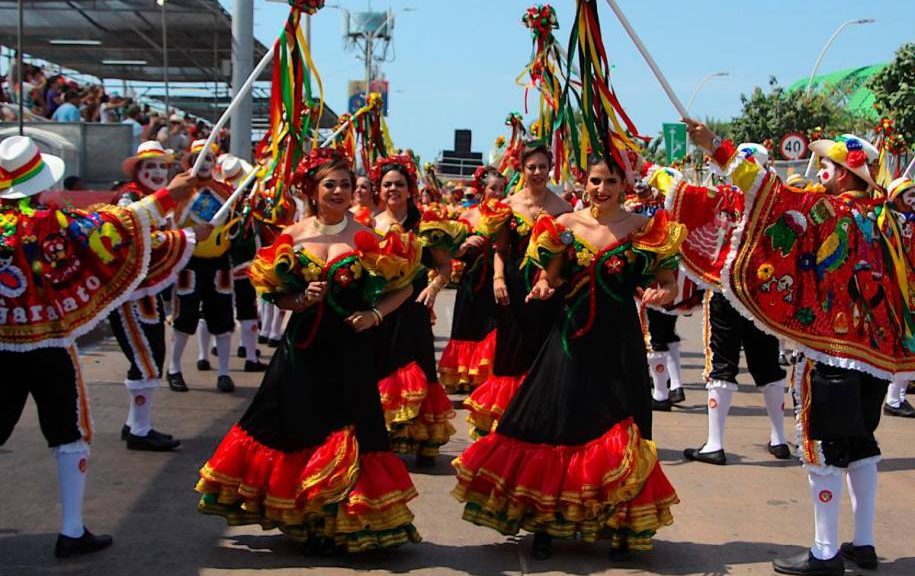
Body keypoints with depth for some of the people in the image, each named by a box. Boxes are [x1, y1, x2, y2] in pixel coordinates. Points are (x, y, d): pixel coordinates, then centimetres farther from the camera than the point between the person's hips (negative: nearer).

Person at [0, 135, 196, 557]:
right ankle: (71, 532, 9)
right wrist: (168, 195, -13)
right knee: (70, 434, 8)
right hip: (49, 347, -4)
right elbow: (114, 227, -17)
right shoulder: (50, 223, -15)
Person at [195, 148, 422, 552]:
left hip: (349, 352, -2)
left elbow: (404, 287, 3)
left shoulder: (368, 238, -3)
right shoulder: (293, 236, 3)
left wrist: (375, 314, -10)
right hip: (303, 349, 2)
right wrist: (303, 300, -12)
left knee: (347, 434, -2)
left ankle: (344, 524, 11)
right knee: (293, 427, 6)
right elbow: (277, 296, 7)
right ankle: (297, 517, 23)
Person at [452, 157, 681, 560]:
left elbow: (667, 283, 2)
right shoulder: (565, 225, 4)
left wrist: (660, 293, -20)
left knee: (617, 431, -1)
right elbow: (549, 279, 12)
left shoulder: (644, 230, -1)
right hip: (571, 339, 2)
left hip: (618, 343, -2)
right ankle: (545, 522, 16)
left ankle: (621, 526, 12)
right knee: (556, 427, 3)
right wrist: (543, 289, -9)